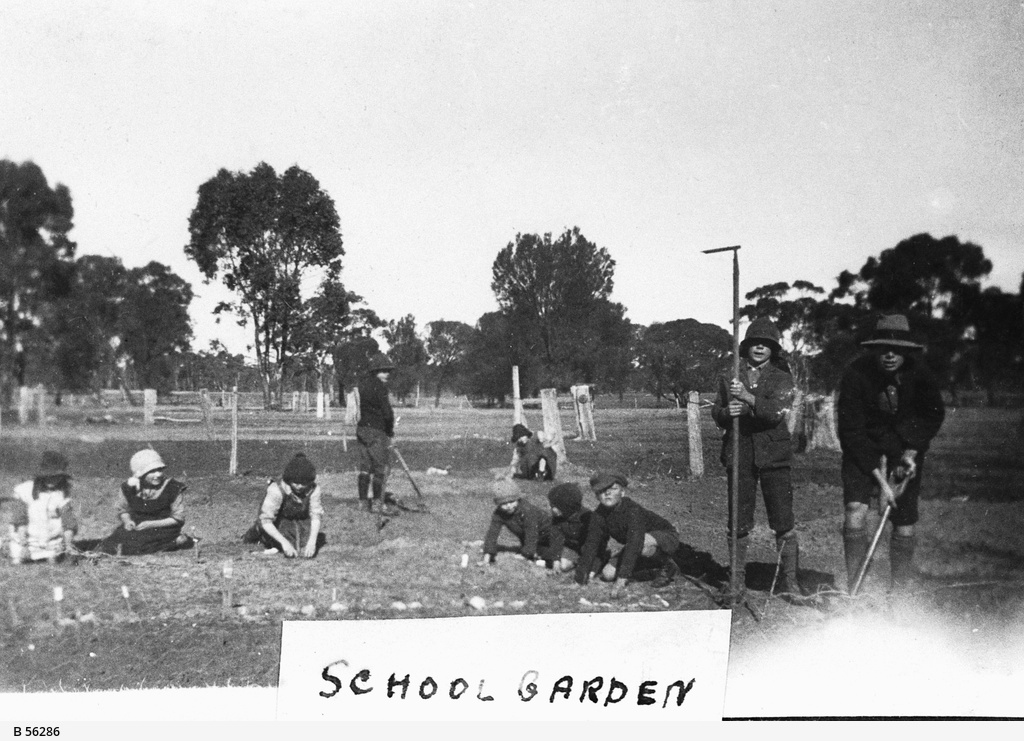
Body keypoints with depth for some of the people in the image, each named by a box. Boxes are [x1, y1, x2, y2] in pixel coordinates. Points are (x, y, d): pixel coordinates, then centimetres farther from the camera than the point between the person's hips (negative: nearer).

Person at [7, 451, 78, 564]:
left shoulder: (63, 493, -7)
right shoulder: (26, 490, -13)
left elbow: (68, 519, -12)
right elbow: (19, 520, -13)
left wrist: (68, 543, -24)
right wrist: (23, 545, -21)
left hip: (52, 539, 1)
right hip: (28, 536, -1)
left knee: (54, 561, -12)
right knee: (19, 561, -5)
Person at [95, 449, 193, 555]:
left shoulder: (174, 488, -11)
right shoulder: (129, 488, 0)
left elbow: (178, 519, -8)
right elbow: (123, 510, 16)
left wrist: (151, 524, -18)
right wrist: (127, 521, -9)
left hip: (162, 528, -6)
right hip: (136, 527, 6)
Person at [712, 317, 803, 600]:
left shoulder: (781, 377, 4)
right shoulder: (731, 376, 11)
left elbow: (776, 412, -13)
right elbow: (716, 413, 9)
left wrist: (748, 398, -27)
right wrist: (726, 412, -14)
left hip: (773, 454, -1)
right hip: (739, 453, 2)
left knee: (783, 521, -4)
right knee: (738, 521, 4)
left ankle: (789, 580, 5)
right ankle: (737, 579, 15)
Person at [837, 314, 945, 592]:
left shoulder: (919, 374, -16)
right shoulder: (855, 374, -22)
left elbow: (934, 415, 2)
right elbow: (851, 431, -20)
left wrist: (911, 453, -9)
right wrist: (880, 479, -23)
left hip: (907, 447, 2)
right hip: (863, 448, -2)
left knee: (904, 526, 0)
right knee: (855, 510, -19)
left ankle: (898, 593, 18)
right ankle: (852, 591, -9)